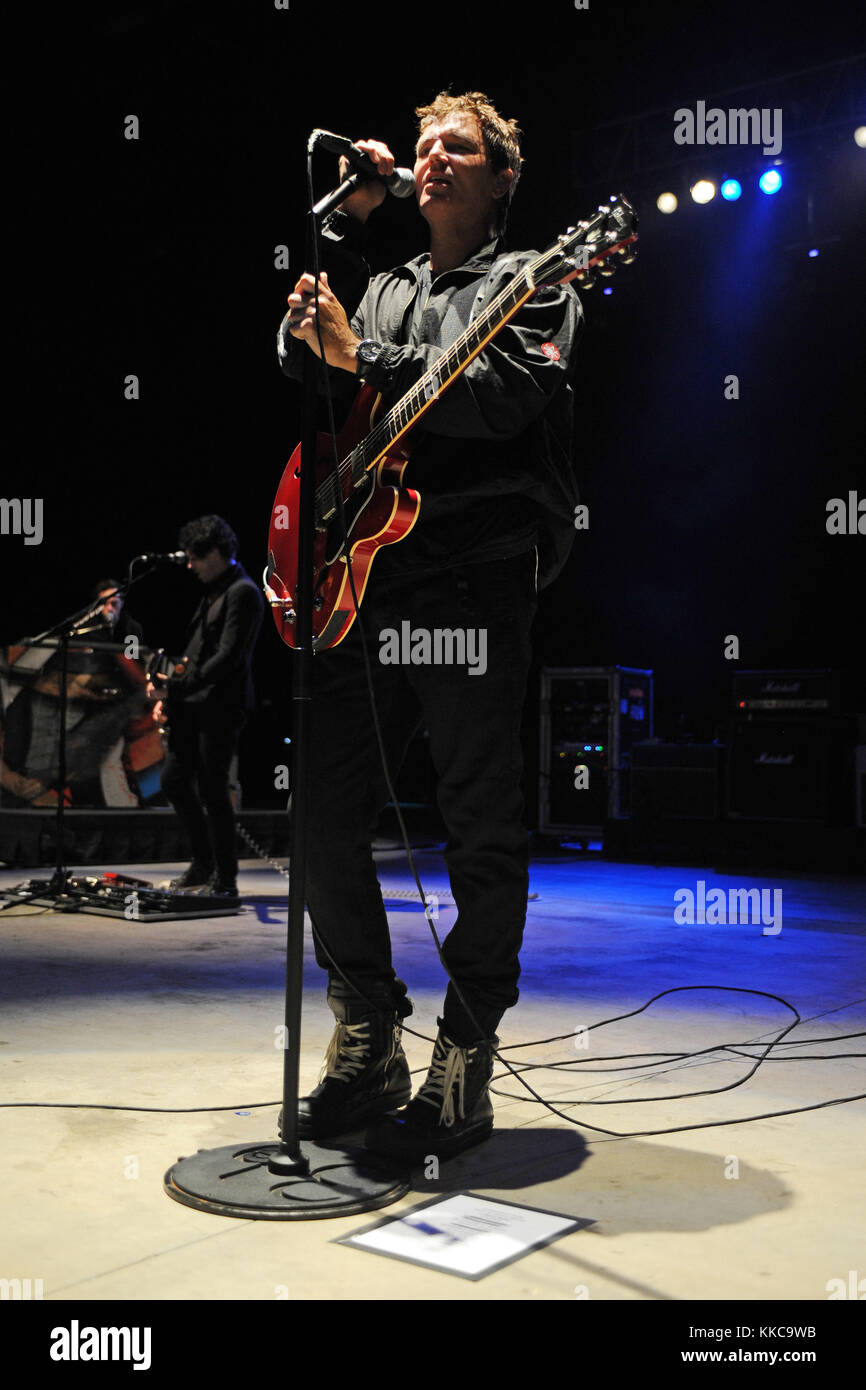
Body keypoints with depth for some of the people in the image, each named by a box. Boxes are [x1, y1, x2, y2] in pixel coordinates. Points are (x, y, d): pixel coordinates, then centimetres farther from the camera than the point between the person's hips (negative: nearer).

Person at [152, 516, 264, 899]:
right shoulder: (213, 591, 17)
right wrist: (167, 695, 13)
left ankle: (225, 880, 7)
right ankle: (204, 864, 25)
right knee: (173, 780, 11)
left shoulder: (243, 593, -12)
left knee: (212, 790, -5)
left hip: (221, 708, -9)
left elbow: (228, 657, -21)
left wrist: (180, 687, -22)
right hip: (193, 705, 9)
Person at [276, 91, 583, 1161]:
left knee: (483, 828, -4)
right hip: (366, 575, 6)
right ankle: (367, 1048, 15)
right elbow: (296, 350, 14)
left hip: (476, 576, -5)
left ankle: (462, 1065, 8)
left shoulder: (531, 282, 10)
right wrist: (346, 222, 14)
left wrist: (361, 362, -13)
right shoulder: (382, 286, 28)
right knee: (326, 811, 1)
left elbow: (503, 394, -9)